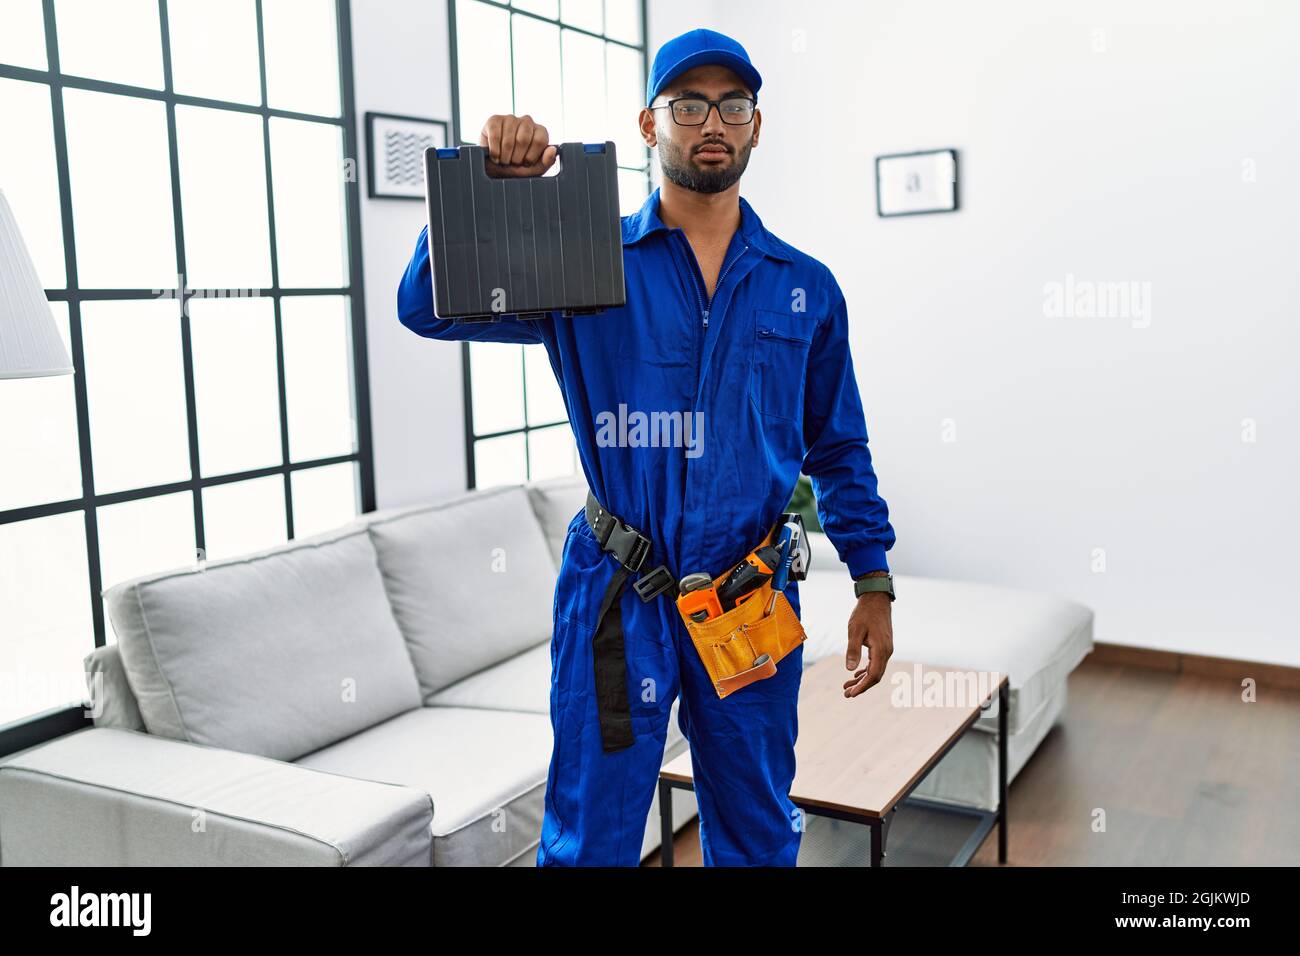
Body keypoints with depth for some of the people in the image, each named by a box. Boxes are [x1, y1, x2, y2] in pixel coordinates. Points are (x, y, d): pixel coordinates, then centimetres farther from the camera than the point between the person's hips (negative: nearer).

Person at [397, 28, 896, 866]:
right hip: (619, 598, -2)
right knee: (590, 842, 10)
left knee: (759, 840, 18)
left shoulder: (806, 287, 5)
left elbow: (838, 448, 10)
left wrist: (873, 583, 6)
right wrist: (491, 188, -23)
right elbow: (431, 307, -10)